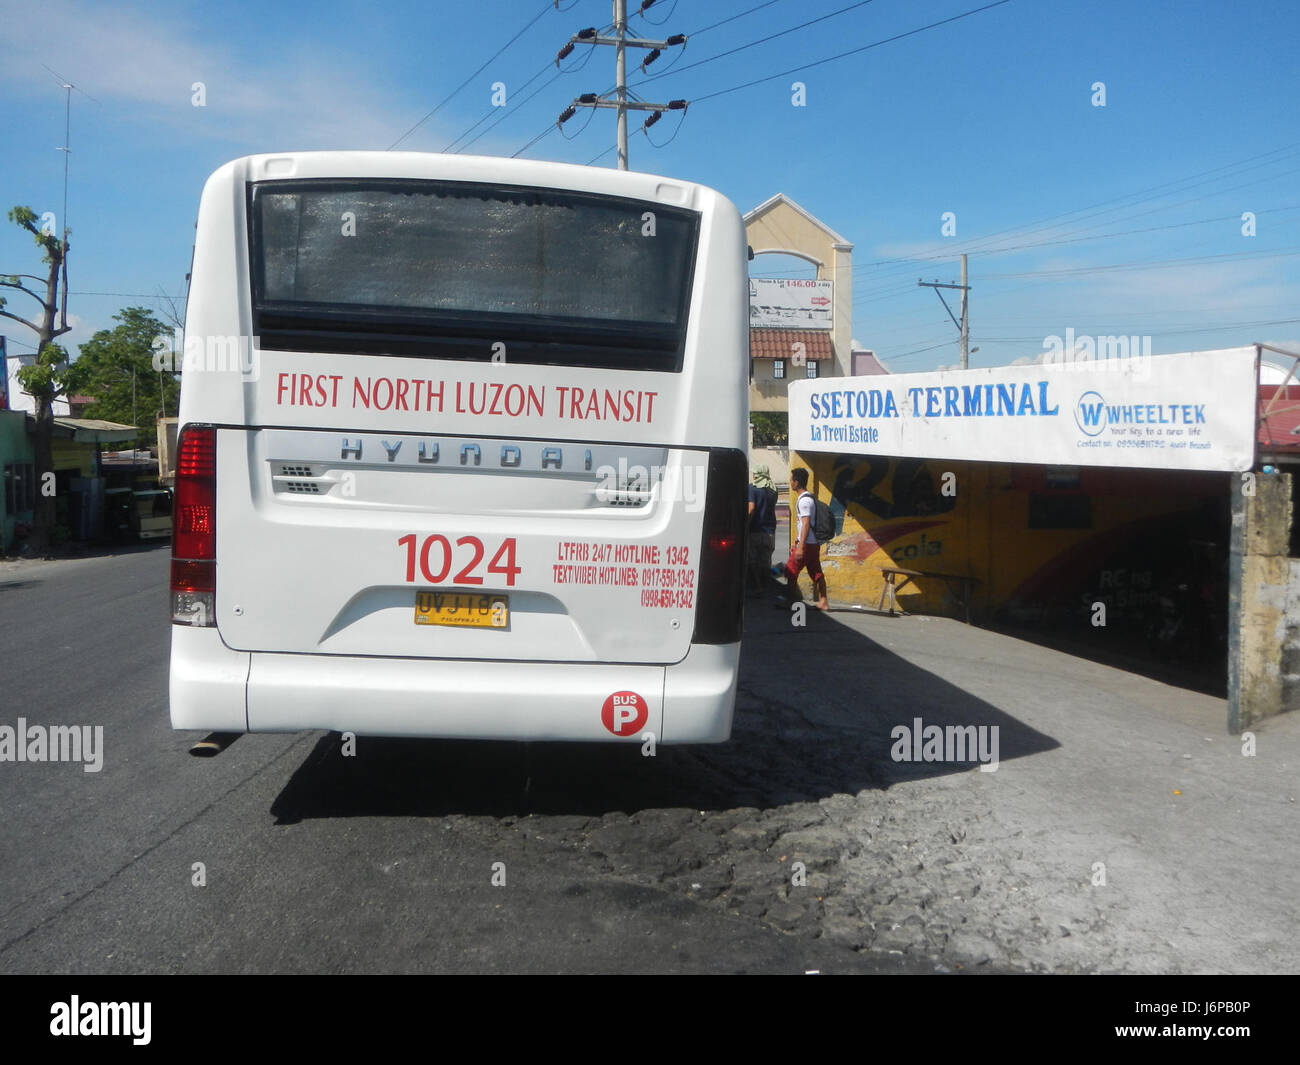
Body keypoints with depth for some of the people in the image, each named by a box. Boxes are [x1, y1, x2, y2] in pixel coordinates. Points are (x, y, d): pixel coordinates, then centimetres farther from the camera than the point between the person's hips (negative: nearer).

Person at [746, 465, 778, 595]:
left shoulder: (752, 488, -9)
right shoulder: (773, 490, 9)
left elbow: (751, 508, -18)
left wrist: (746, 525, -13)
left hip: (755, 531, -5)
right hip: (770, 532, 5)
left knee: (752, 561, 1)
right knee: (765, 562, 11)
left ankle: (755, 588, -1)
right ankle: (763, 587, 15)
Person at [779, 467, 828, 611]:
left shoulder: (804, 500, -15)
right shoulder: (809, 498, 16)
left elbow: (806, 524, -21)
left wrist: (800, 547, -23)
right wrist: (796, 542, 26)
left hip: (807, 544, -10)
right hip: (815, 543, 10)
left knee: (790, 572, -2)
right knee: (816, 573, 9)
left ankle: (791, 600, 3)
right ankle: (823, 602, 10)